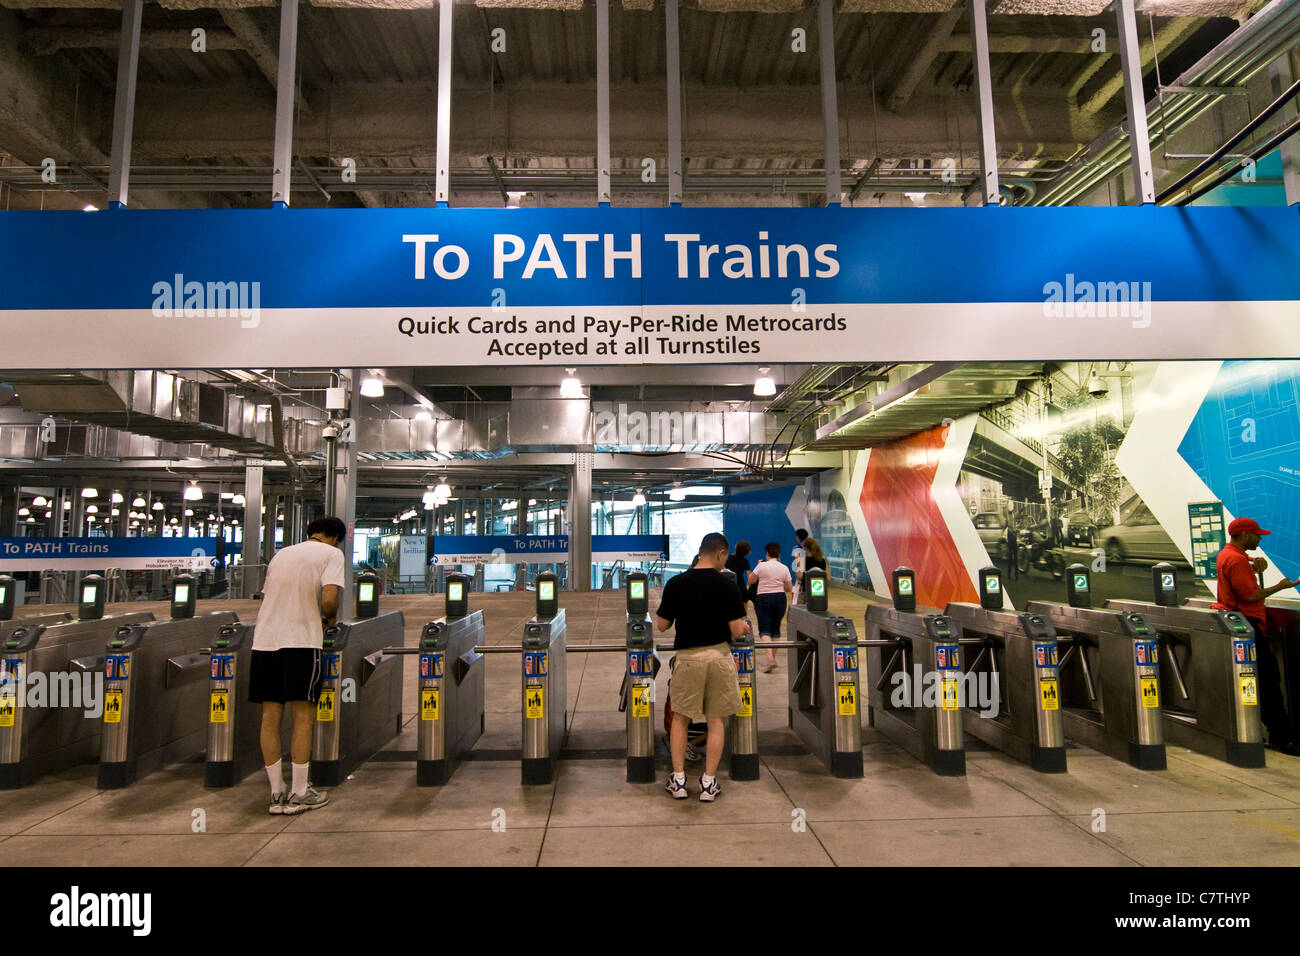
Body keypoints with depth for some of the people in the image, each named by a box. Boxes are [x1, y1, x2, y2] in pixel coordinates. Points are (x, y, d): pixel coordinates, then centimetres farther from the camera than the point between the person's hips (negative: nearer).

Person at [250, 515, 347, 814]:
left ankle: (277, 793, 15)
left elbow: (267, 597, 21)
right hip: (300, 641, -6)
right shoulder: (331, 554, 0)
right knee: (303, 716, 2)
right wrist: (330, 619, 8)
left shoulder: (281, 554, 20)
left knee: (270, 716, 8)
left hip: (264, 640, 6)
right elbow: (328, 599, -13)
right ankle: (299, 794, 7)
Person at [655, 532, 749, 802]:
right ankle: (708, 782, 16)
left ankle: (678, 779, 17)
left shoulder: (675, 584, -5)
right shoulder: (726, 585, -9)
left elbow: (662, 625, 1)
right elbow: (736, 630, -9)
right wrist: (745, 626, 13)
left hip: (687, 656, 1)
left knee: (680, 718, 15)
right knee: (716, 720, 12)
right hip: (719, 656, 0)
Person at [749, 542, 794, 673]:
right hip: (780, 598, 3)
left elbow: (751, 581, 2)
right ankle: (774, 658, 21)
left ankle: (770, 657, -20)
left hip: (763, 599, -3)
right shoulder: (784, 568, 1)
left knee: (764, 628, -2)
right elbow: (790, 589, 6)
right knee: (776, 628, 15)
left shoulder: (762, 566, -8)